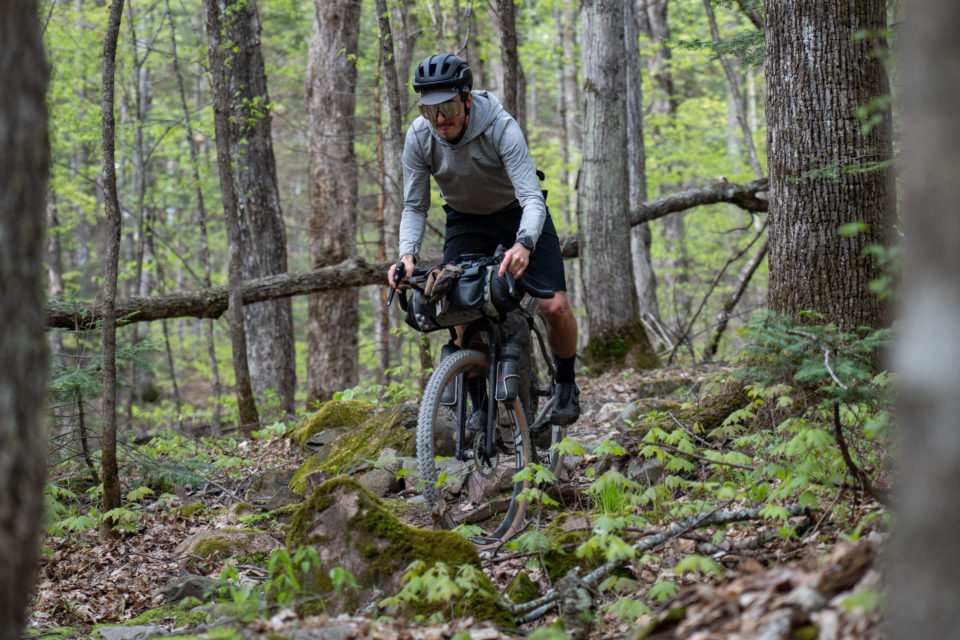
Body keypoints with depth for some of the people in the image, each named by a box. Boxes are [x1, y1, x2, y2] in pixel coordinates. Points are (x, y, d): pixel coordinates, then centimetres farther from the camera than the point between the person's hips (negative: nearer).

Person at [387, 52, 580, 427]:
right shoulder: (419, 136, -22)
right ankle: (480, 403, 3)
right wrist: (407, 254, -31)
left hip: (517, 214, -3)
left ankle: (566, 384, 12)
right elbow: (414, 206, -12)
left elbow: (532, 198, -38)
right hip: (466, 220, 3)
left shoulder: (500, 127, -33)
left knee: (555, 307, -16)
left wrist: (523, 244, -58)